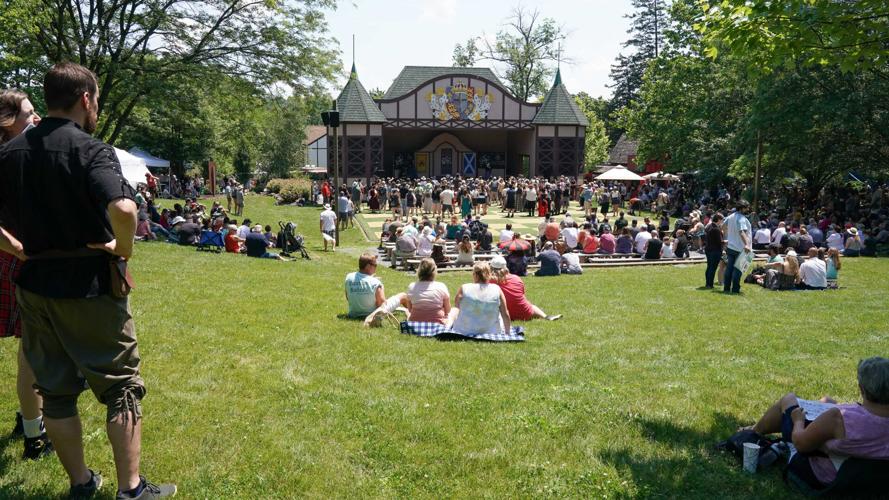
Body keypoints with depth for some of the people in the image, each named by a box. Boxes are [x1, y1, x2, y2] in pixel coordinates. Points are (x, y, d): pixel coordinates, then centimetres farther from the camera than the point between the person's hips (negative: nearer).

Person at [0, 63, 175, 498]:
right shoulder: (92, 151, -15)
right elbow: (123, 209, -32)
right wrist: (123, 248, -15)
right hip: (90, 287, -5)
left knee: (55, 390, 15)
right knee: (120, 387, 8)